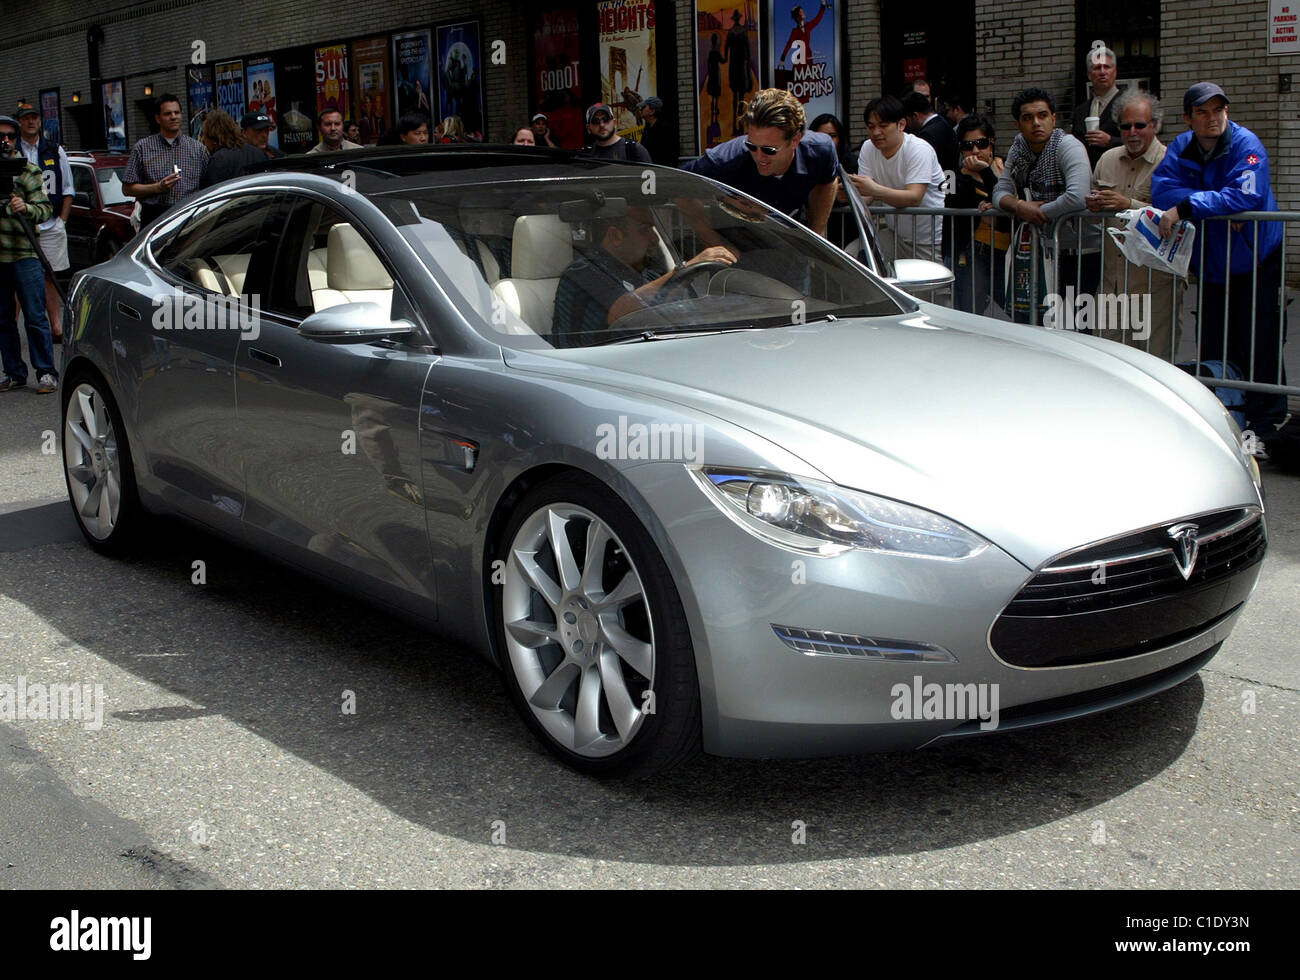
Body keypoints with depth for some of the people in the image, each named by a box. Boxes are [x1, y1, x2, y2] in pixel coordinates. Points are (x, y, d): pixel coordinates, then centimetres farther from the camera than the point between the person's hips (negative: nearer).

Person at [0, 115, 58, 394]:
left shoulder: (28, 170, 2)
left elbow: (45, 208, -5)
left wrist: (26, 208, -25)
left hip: (25, 255, -4)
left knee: (35, 318, -5)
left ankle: (46, 373, 1)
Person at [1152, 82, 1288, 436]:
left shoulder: (1246, 145, -14)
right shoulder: (1181, 147, 2)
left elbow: (1246, 196, -27)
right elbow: (1161, 190, -11)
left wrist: (1186, 207, -31)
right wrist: (1219, 205, -21)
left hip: (1255, 264, -5)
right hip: (1211, 267, 5)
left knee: (1258, 348, -5)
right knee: (1213, 351, 9)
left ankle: (1263, 427, 5)